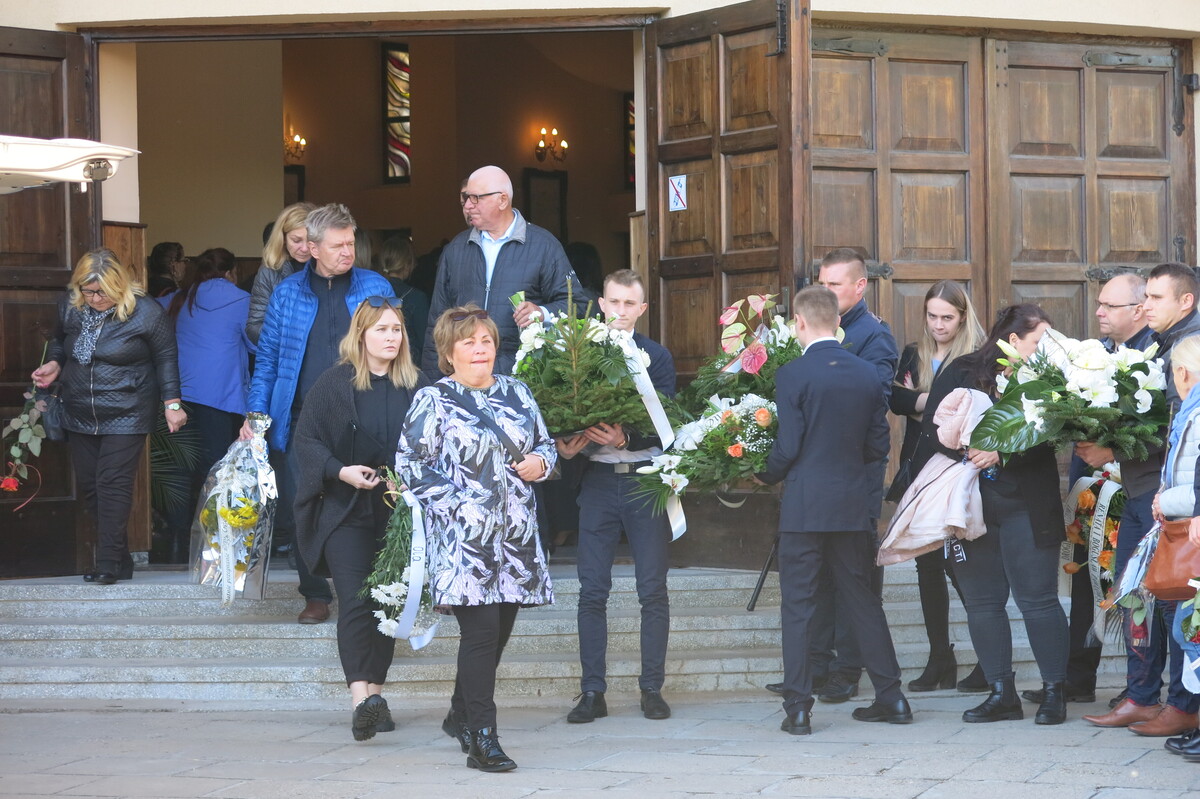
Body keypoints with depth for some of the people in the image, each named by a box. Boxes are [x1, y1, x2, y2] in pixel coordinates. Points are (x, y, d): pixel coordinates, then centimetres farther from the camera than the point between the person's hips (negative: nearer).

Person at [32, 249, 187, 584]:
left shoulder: (146, 312, -10)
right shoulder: (70, 307, 2)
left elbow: (165, 358, -3)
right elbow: (60, 341, 20)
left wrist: (172, 403, -5)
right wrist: (54, 365, -1)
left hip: (125, 415, -6)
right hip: (79, 415, 6)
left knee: (113, 485, -11)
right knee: (88, 486, 6)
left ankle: (109, 565, -8)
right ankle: (121, 561, 15)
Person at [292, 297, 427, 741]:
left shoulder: (416, 387, 6)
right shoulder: (334, 383, 0)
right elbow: (305, 438, -1)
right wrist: (340, 471, -15)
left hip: (398, 514, 3)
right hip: (345, 510, -3)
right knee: (355, 601, -14)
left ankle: (375, 693, 18)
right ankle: (360, 697, -23)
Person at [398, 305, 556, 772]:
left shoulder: (516, 392, 15)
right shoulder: (433, 400, -1)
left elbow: (545, 443, 25)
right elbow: (411, 463, -5)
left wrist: (540, 462, 1)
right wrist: (456, 505, -12)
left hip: (515, 533, 6)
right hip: (463, 536, -6)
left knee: (499, 629, 11)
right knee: (482, 628, -13)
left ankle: (461, 716, 31)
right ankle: (482, 739, -11)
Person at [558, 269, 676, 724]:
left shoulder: (657, 357, 3)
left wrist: (626, 439, -22)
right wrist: (565, 446, -15)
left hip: (645, 478, -1)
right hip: (598, 479, 1)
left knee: (653, 589, 1)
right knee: (592, 590, 1)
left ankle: (652, 689, 9)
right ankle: (592, 692, 6)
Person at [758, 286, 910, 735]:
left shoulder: (793, 375, -12)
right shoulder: (867, 374, 3)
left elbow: (787, 448, -13)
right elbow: (879, 444, 7)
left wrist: (765, 478, 6)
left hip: (805, 506, -5)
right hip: (853, 505, 5)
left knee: (798, 606, 1)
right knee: (862, 599, 14)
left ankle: (798, 709, 1)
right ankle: (890, 698, 18)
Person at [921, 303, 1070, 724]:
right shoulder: (962, 372, 4)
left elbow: (1045, 440, -9)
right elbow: (933, 423, -3)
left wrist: (1001, 455, -21)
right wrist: (968, 451, -17)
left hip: (1027, 509, -2)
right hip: (970, 505, 2)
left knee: (1038, 598, -2)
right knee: (982, 601, 6)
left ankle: (1054, 691, 8)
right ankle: (1001, 694, 15)